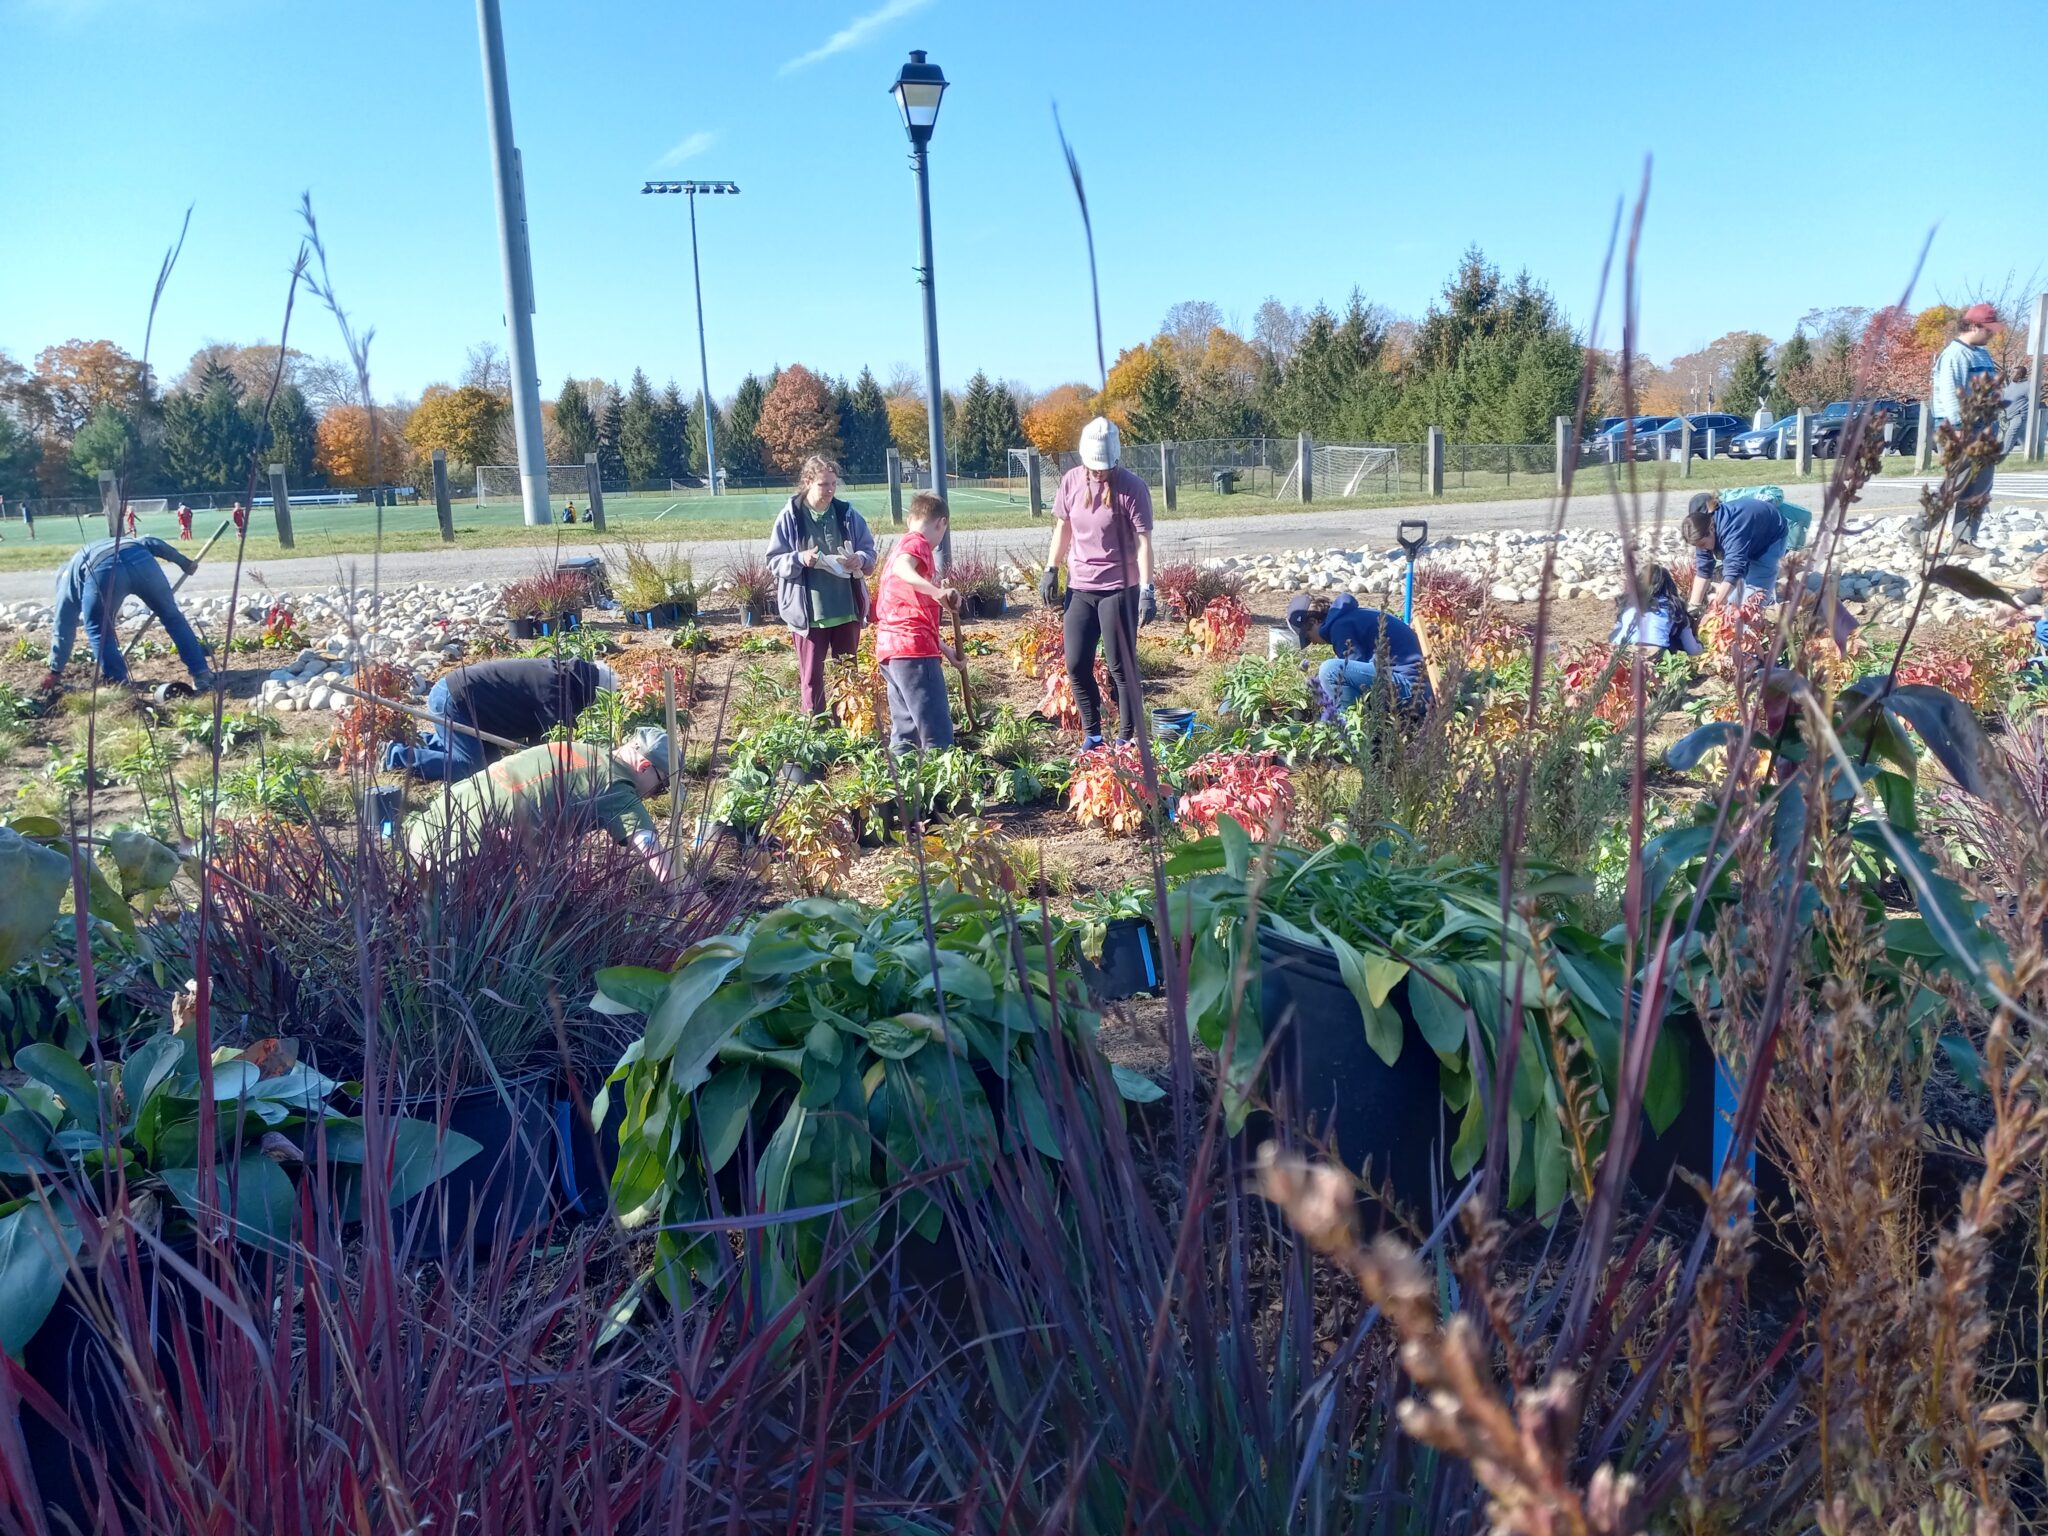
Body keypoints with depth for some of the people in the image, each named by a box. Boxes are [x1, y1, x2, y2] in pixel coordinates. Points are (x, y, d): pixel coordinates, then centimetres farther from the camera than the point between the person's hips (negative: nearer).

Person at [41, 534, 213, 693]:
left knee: (98, 630, 18)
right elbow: (150, 543, 31)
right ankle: (201, 674, 14)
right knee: (171, 615, 17)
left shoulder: (68, 577, 37)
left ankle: (119, 685, 11)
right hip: (141, 559, 3)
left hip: (102, 571, -3)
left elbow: (64, 629, 36)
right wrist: (183, 562, 32)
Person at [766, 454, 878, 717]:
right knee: (811, 676, 5)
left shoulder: (847, 514, 2)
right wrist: (799, 558, -21)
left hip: (847, 608, 3)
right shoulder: (790, 517, -6)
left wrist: (860, 559, -13)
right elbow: (774, 561, -3)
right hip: (808, 611, -3)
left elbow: (869, 551, 9)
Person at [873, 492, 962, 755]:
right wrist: (937, 591, -44)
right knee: (937, 732, -9)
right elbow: (901, 568, -28)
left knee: (905, 732, 13)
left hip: (890, 649, 10)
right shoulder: (917, 542, -3)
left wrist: (943, 648, 32)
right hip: (913, 648, -10)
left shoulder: (903, 545, 26)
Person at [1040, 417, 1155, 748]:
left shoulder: (1132, 488, -13)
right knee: (1076, 665, 5)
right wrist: (1051, 569, 11)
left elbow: (1143, 542, -15)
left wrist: (1147, 590, -21)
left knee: (1121, 667, 1)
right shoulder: (1071, 481, 1)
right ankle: (1091, 734, 20)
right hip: (1079, 588, 5)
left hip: (1119, 589, -5)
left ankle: (1127, 738, 12)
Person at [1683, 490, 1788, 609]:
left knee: (1751, 600, -15)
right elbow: (1703, 569, -19)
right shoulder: (1703, 529, -23)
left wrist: (1715, 606, -56)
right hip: (1751, 542, 6)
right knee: (1733, 598, 0)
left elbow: (1734, 571, -52)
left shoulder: (1731, 530, -46)